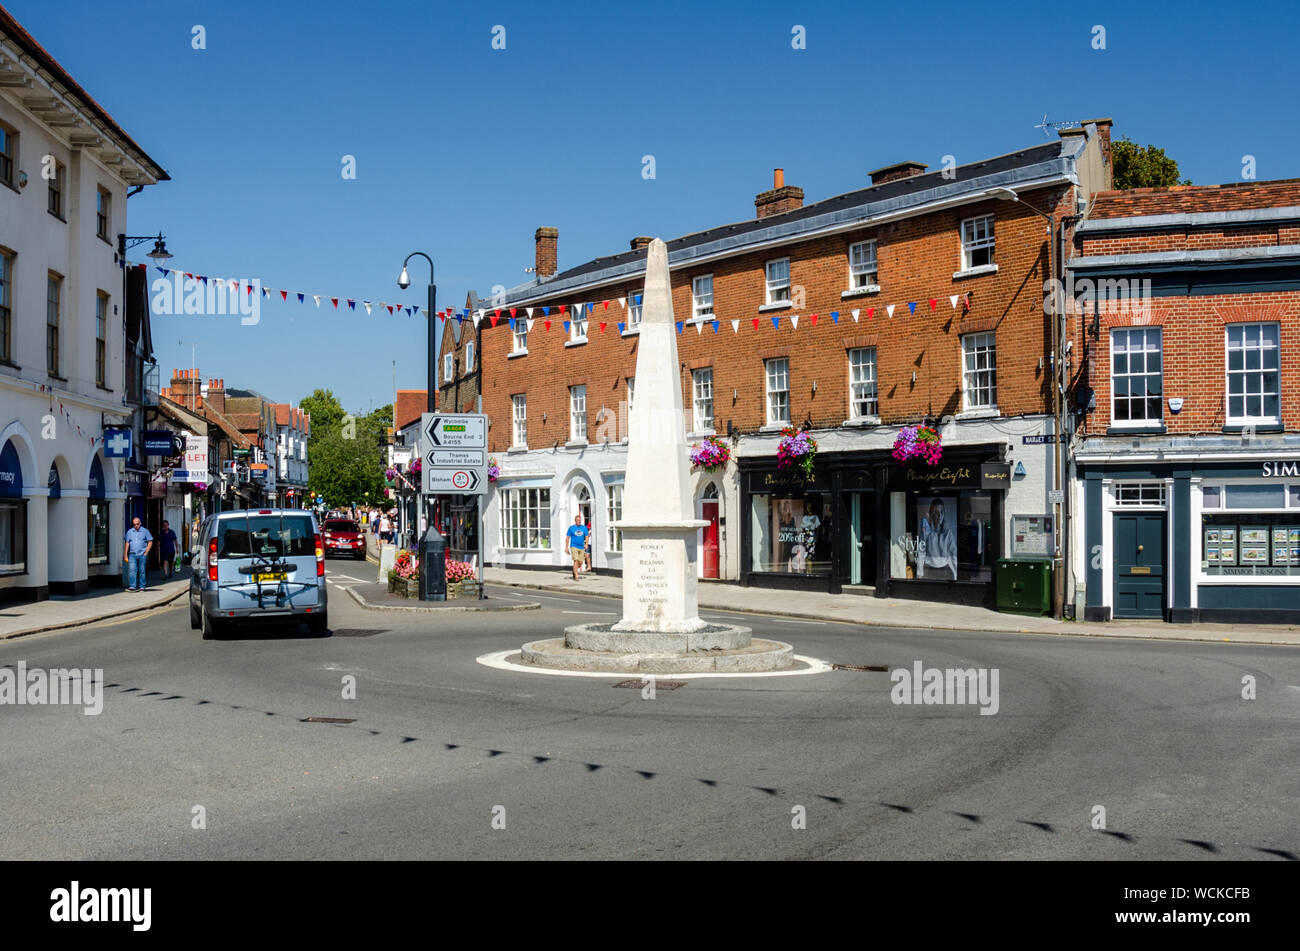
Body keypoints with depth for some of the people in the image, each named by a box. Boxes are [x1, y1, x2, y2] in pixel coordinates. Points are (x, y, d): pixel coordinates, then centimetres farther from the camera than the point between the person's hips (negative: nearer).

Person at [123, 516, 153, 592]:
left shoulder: (145, 531, 3)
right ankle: (132, 586, -11)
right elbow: (127, 543, 12)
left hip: (142, 554, -2)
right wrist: (125, 554, 7)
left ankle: (141, 587, 8)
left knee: (141, 571, 2)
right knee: (132, 570, -9)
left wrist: (146, 552, -4)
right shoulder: (129, 532, 10)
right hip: (132, 554, 2)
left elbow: (150, 542, 4)